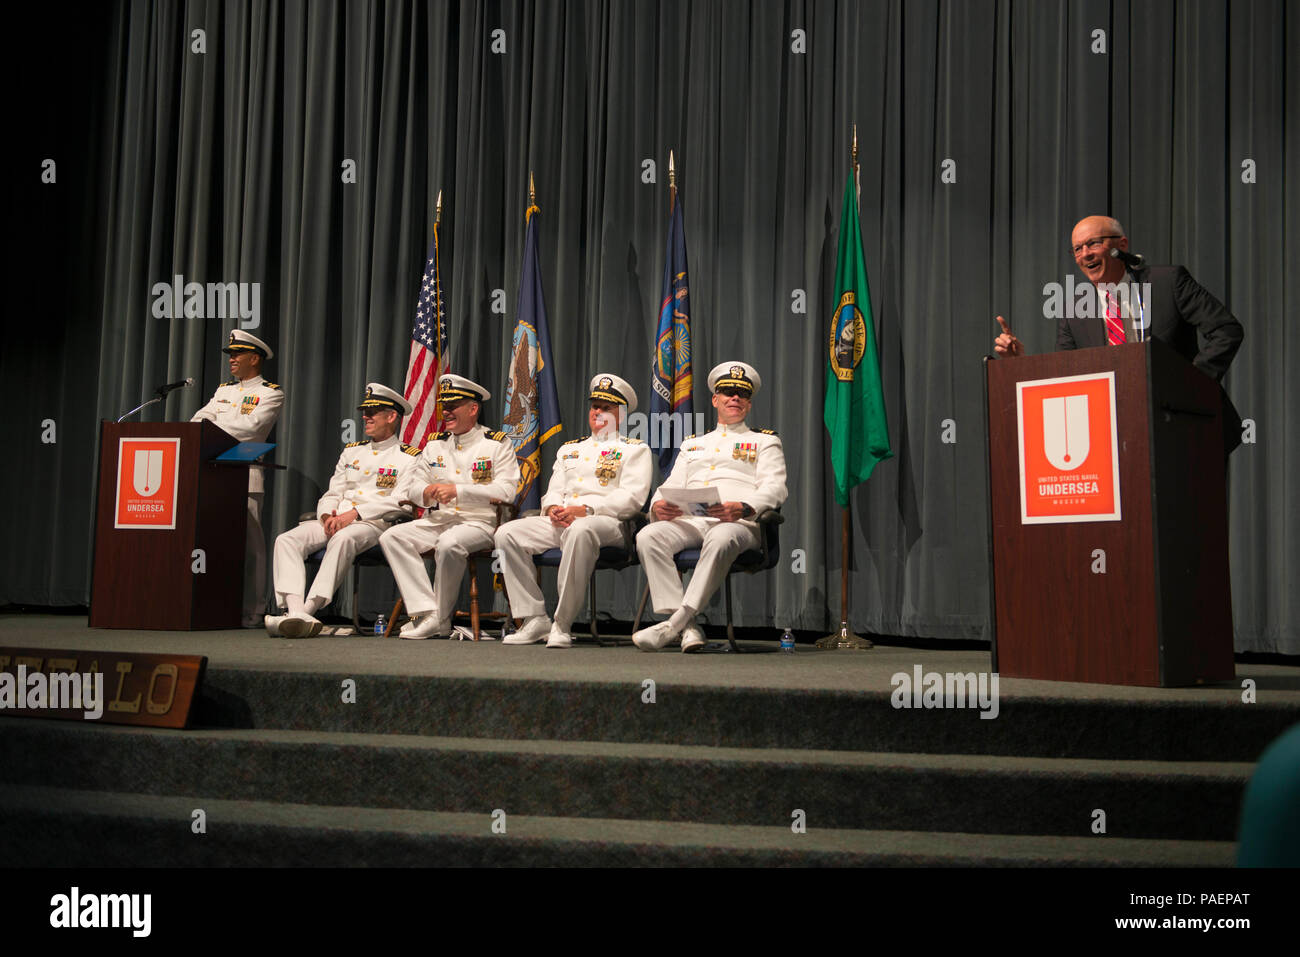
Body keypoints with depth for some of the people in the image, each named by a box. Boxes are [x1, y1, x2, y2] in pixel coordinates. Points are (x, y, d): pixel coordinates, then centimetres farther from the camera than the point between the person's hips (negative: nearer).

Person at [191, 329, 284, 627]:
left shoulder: (271, 393, 2)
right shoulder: (224, 389, 22)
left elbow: (250, 427, -12)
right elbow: (200, 418, 11)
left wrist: (209, 428, -11)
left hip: (246, 476, -6)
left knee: (248, 544, -7)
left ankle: (251, 613, -4)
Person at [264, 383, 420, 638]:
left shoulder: (408, 457, 5)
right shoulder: (351, 451, 25)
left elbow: (400, 501, -8)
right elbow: (332, 493, 20)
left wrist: (354, 513, -17)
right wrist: (328, 515, -4)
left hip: (374, 524, -6)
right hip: (333, 522, 6)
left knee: (343, 539, -40)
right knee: (287, 539, -22)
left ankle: (309, 610, -44)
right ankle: (296, 613, -39)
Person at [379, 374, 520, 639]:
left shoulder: (497, 444, 1)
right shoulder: (435, 444, 17)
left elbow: (506, 490, -11)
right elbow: (412, 485, 16)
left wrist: (458, 490, -18)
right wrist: (427, 492, -10)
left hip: (478, 522, -6)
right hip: (436, 521, 6)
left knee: (449, 544, -37)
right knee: (391, 537, -19)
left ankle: (440, 619, -20)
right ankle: (425, 612, -25)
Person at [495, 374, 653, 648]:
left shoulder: (634, 449, 10)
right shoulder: (569, 449, 29)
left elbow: (632, 497, -5)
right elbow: (553, 491, 22)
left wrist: (585, 510, -16)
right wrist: (553, 508, -4)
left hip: (607, 521, -6)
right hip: (560, 521, 6)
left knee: (580, 531, -42)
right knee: (507, 533, -18)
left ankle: (562, 624, -35)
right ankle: (535, 618, -18)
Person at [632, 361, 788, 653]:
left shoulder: (765, 441, 20)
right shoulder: (692, 444, 32)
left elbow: (774, 488, 3)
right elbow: (671, 485, 22)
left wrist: (742, 508, -19)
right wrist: (658, 506, -5)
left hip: (738, 522, -4)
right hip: (688, 520, 4)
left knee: (720, 540, -41)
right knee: (647, 537, -29)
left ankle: (675, 622, -41)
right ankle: (687, 628, -35)